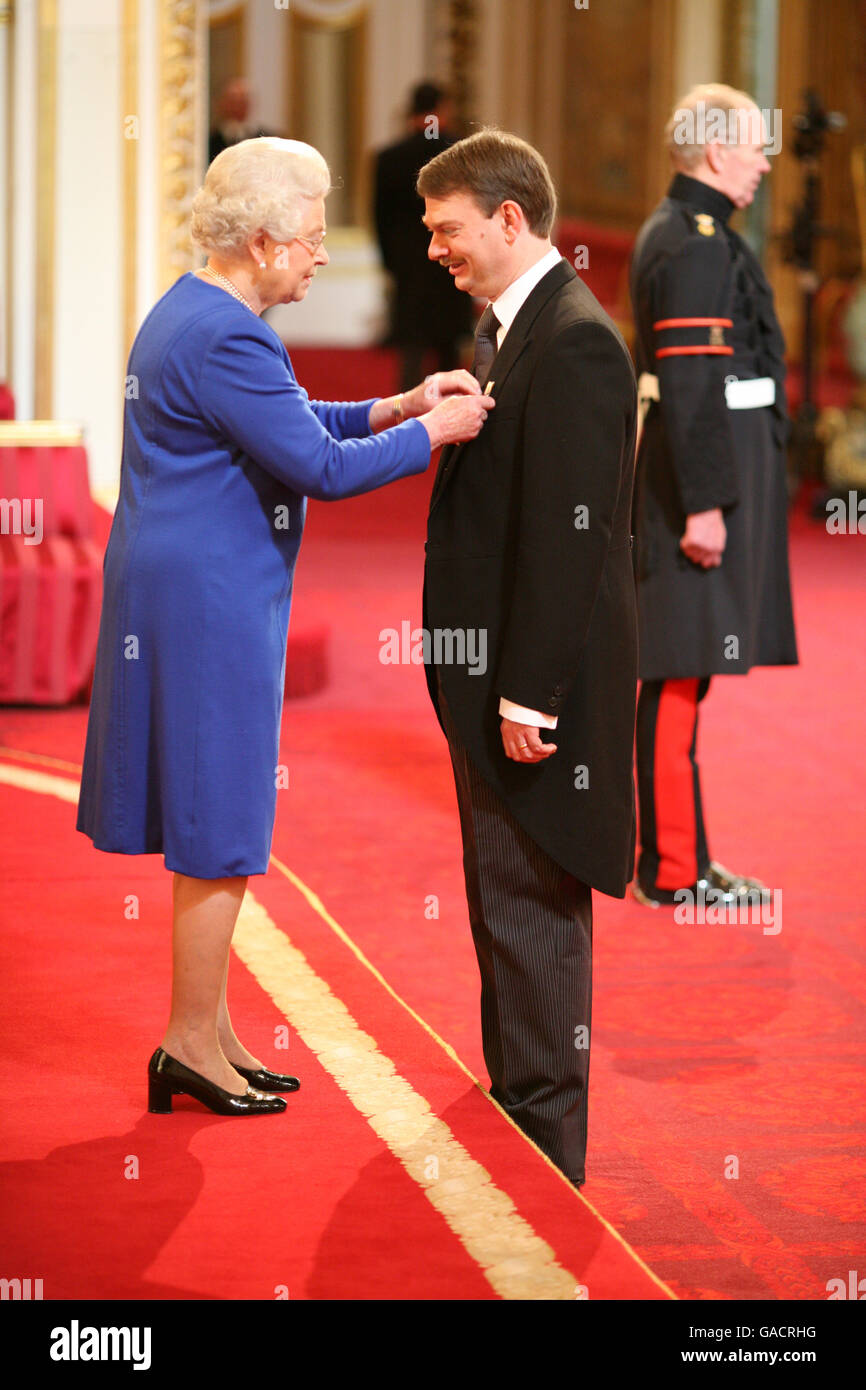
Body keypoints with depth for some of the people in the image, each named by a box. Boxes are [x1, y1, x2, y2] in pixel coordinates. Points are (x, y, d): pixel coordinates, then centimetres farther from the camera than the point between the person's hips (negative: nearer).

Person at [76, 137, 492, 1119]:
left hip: (191, 589, 11)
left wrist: (394, 408, 10)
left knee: (214, 826, 16)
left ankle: (209, 1032, 24)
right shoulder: (226, 337, -21)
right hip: (210, 602, -11)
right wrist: (431, 432, -8)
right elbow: (320, 466, -20)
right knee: (219, 832, -1)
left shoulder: (192, 312, 12)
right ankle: (191, 1045, 8)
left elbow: (288, 424, 20)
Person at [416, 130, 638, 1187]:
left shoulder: (573, 342, -19)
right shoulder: (506, 327, 13)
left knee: (531, 907, -3)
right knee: (502, 903, 18)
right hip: (492, 669, 10)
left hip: (538, 678, -10)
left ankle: (544, 1142, 5)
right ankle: (513, 1095, 29)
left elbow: (569, 532, -23)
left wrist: (528, 693, -23)